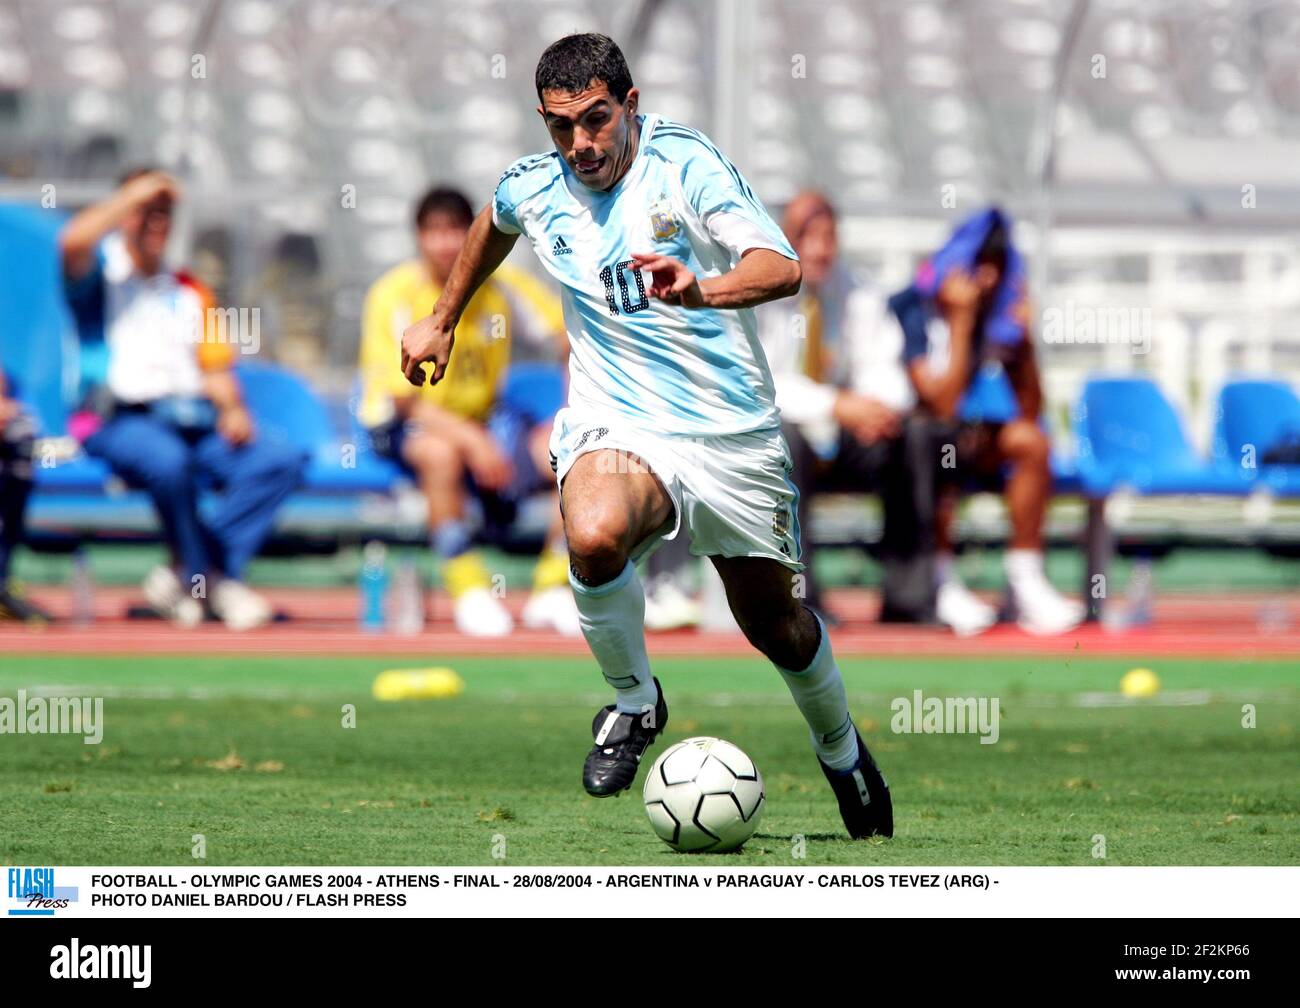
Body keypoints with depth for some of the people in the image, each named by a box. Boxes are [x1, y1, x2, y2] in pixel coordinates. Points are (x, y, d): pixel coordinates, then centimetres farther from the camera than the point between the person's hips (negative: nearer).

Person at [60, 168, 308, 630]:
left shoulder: (188, 292, 26)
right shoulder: (102, 273, 10)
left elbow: (215, 368, 21)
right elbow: (74, 240, -14)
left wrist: (233, 410, 0)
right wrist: (136, 193, -4)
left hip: (193, 423, 5)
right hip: (119, 419, -5)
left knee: (282, 461, -21)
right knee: (168, 459, -40)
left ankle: (184, 574, -23)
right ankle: (212, 579, -20)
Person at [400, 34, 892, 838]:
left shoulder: (686, 164, -13)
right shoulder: (533, 189, 0)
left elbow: (781, 268, -26)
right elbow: (494, 225, 28)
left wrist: (703, 291, -45)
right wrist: (442, 322, 33)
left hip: (734, 431, -1)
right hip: (618, 425, 1)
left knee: (773, 620, 9)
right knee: (594, 537, -34)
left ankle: (841, 750, 42)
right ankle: (635, 701, -7)